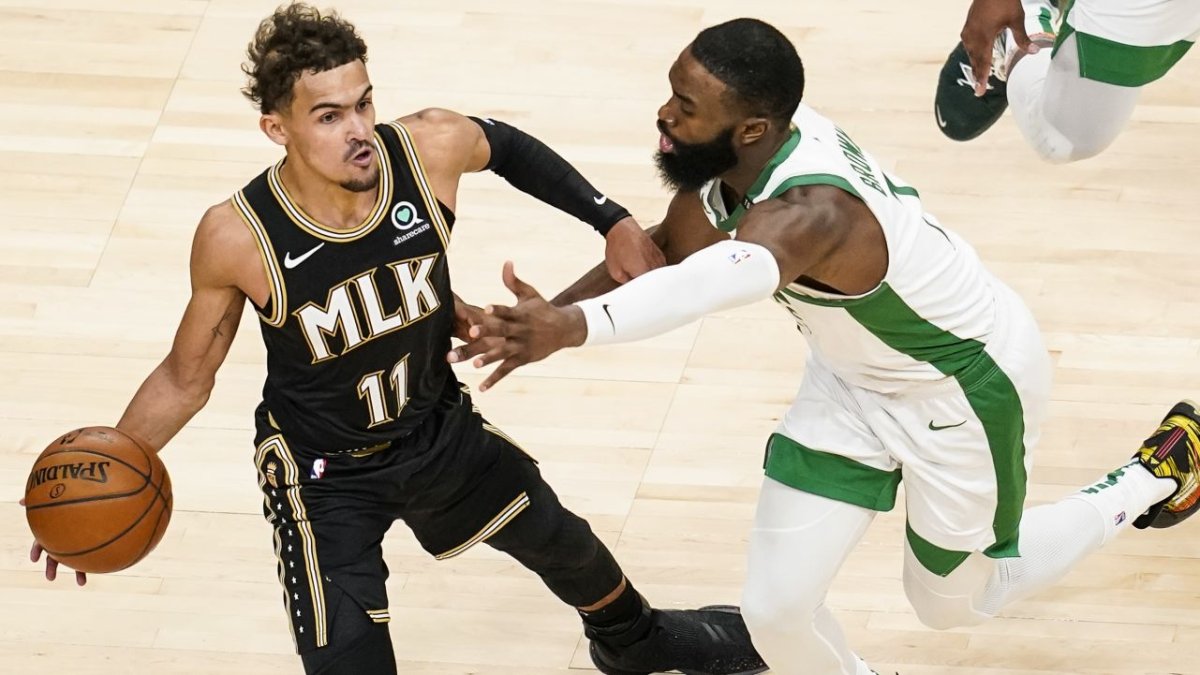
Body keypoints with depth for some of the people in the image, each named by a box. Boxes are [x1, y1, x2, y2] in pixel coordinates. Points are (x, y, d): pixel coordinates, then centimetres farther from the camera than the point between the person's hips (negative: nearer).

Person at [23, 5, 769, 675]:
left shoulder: (432, 148, -27)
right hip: (324, 476, -4)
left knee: (559, 539, 26)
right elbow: (186, 377, -14)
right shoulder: (238, 238, -31)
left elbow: (504, 144, 0)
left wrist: (616, 223, -5)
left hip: (442, 428, 4)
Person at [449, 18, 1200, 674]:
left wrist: (572, 327, -81)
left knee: (952, 602, 18)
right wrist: (541, 318, -19)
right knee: (778, 608, 0)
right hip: (857, 378, 7)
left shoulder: (811, 210, -44)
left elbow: (722, 280, -65)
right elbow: (671, 249, -3)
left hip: (969, 387, -7)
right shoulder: (729, 156, -19)